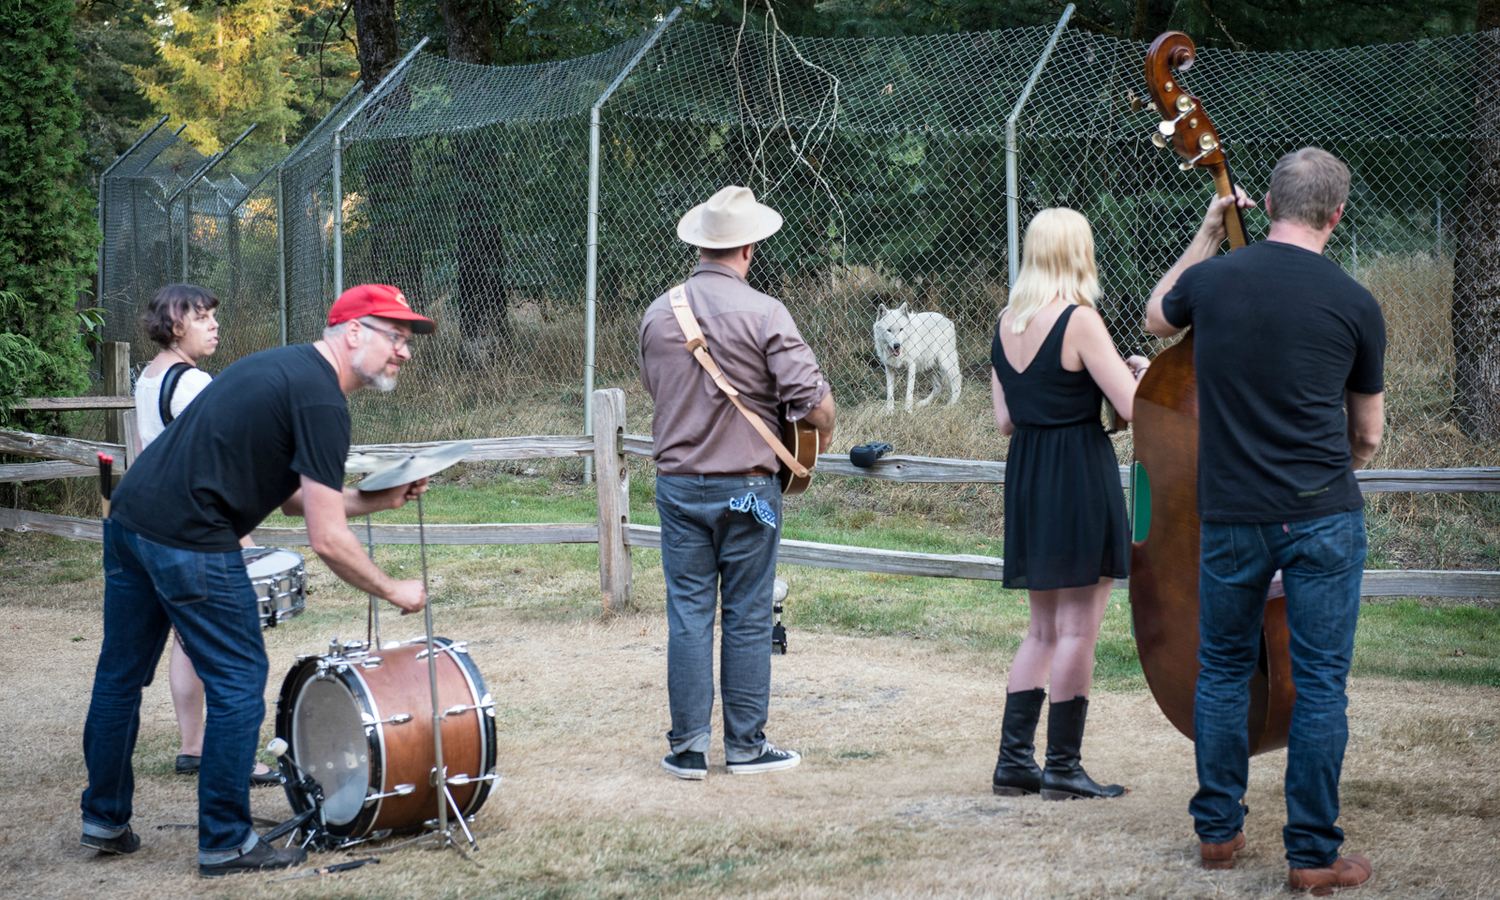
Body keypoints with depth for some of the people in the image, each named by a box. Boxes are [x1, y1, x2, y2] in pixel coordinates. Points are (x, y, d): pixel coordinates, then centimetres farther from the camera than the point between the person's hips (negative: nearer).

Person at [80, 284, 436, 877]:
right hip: (190, 543, -10)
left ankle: (104, 819, 31)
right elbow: (327, 541, -14)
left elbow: (287, 496, 22)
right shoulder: (322, 403, -12)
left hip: (128, 517, 10)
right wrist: (394, 592, 0)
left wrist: (375, 500, 15)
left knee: (120, 675, 18)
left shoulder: (285, 367, 17)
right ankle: (225, 844, 9)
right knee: (238, 685, 1)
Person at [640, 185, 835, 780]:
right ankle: (745, 746, 13)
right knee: (747, 618, 6)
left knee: (688, 614, 6)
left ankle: (687, 748, 7)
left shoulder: (659, 313, 2)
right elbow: (812, 400, -17)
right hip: (747, 486, -3)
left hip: (679, 483, 3)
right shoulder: (763, 314, -13)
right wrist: (824, 433, 4)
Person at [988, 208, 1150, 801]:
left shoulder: (1005, 324, 7)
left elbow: (1004, 420, 12)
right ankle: (1063, 768, 4)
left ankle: (1014, 761, 15)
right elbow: (1134, 408, -15)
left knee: (1043, 629, 16)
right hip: (1080, 477, -7)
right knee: (1078, 629, 0)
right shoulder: (1079, 320, -14)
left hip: (1024, 476, 7)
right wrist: (1141, 370, 5)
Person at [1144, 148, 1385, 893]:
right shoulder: (1354, 305, -5)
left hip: (1232, 516, 2)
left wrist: (1207, 234, 24)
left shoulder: (1212, 280, -3)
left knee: (1223, 669, 16)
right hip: (1325, 517, -2)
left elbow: (1155, 317, 24)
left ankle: (1217, 831, 23)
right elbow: (1368, 433, 8)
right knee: (1320, 682, 4)